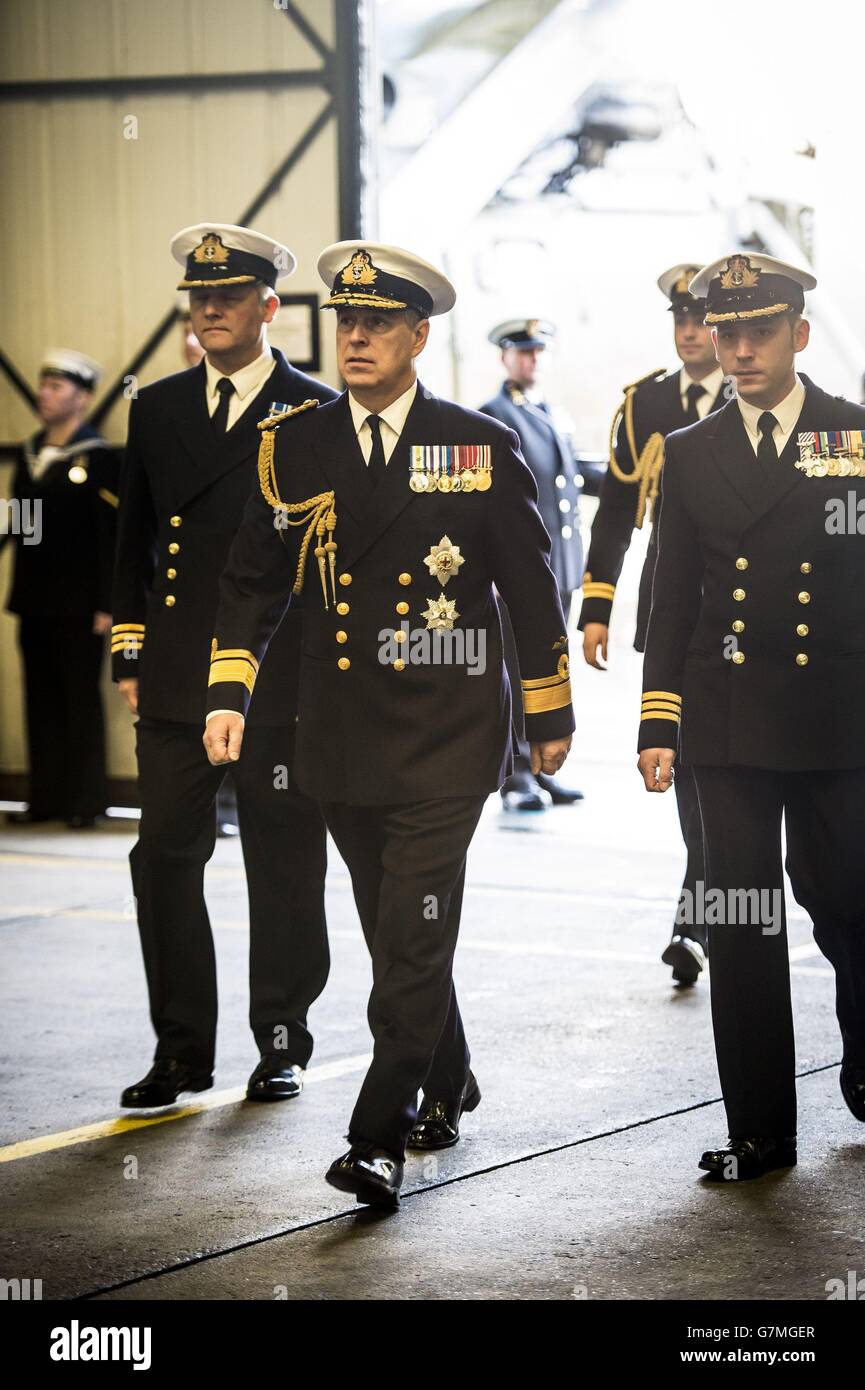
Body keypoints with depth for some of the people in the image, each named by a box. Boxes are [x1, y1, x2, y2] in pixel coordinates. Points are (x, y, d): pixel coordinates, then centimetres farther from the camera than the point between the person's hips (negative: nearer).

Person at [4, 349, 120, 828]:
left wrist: (107, 605, -14)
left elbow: (112, 535, -11)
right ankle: (46, 797, 15)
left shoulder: (100, 458, -8)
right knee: (42, 702, 9)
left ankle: (85, 802, 7)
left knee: (81, 701, 1)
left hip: (78, 606, -6)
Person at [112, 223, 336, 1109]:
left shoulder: (316, 415, 0)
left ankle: (281, 1042, 16)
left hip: (280, 680, -3)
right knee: (165, 857, 3)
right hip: (175, 680, 4)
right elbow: (134, 539, 16)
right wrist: (130, 655, 10)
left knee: (282, 865, 4)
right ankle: (181, 1049, 12)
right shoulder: (157, 409, 12)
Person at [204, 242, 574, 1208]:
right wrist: (229, 695, -1)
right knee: (394, 933, 15)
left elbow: (531, 585, 4)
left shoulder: (481, 448, -1)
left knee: (415, 938, -10)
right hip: (343, 737, 4)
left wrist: (551, 713, 7)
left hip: (447, 737, -3)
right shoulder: (293, 447, 5)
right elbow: (254, 579, 9)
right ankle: (446, 1087, 34)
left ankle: (381, 1138, -8)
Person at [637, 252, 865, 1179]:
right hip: (729, 721, 2)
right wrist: (657, 724, 4)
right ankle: (759, 1129, 9)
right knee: (740, 924, 2)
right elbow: (673, 603, 10)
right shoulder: (689, 453, 9)